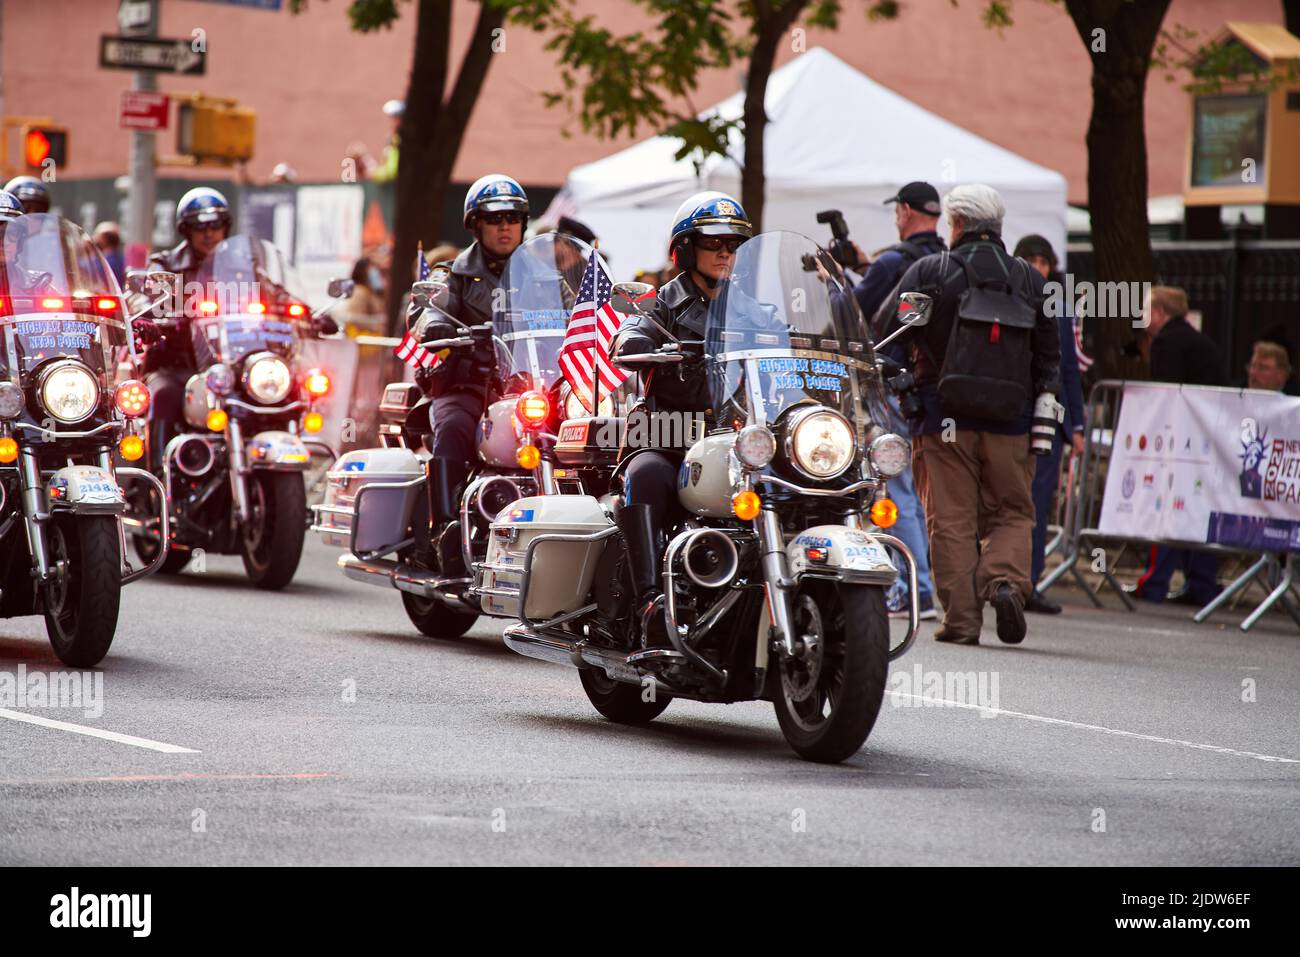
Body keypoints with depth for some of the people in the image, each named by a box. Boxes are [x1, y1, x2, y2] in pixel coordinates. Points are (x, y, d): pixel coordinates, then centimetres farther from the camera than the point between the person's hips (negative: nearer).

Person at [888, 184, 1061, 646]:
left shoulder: (927, 271, 1)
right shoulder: (1031, 280, 11)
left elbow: (886, 335, 0)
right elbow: (1049, 355, 12)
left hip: (944, 416, -2)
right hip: (1009, 419, 2)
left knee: (951, 520, 1)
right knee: (1011, 512, 11)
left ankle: (961, 616, -4)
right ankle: (1006, 580, -16)